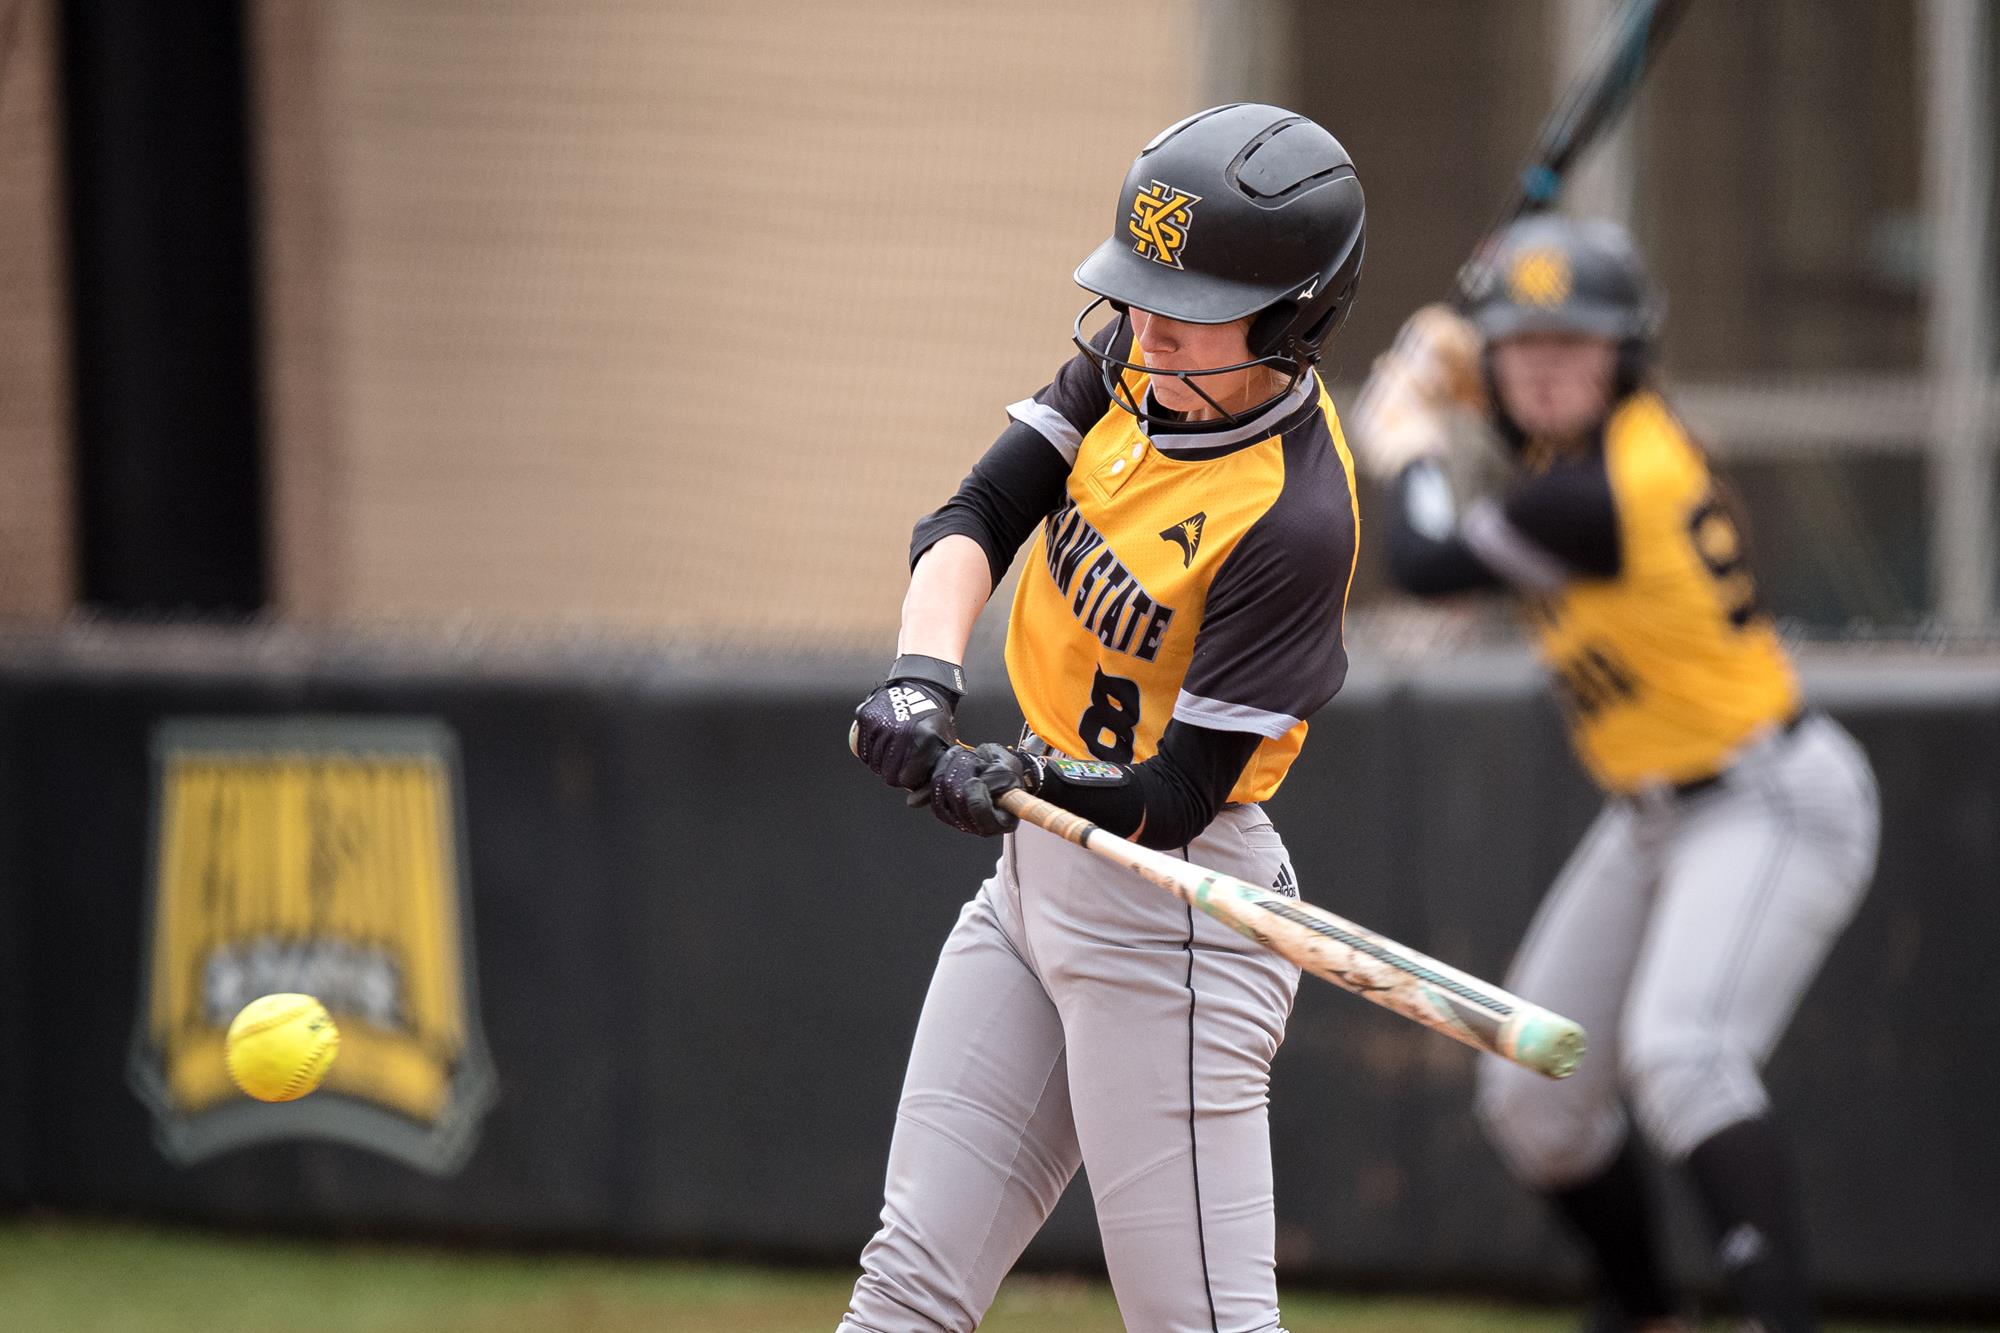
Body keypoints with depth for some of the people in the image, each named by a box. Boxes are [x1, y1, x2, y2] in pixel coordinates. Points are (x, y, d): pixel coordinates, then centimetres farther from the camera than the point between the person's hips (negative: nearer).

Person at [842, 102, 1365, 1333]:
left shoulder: (1293, 519, -25)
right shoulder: (1137, 362, -2)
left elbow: (1172, 801, -23)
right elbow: (977, 516, -4)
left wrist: (1036, 783, -39)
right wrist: (924, 676, -22)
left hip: (1167, 927, -8)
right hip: (1041, 874, 8)